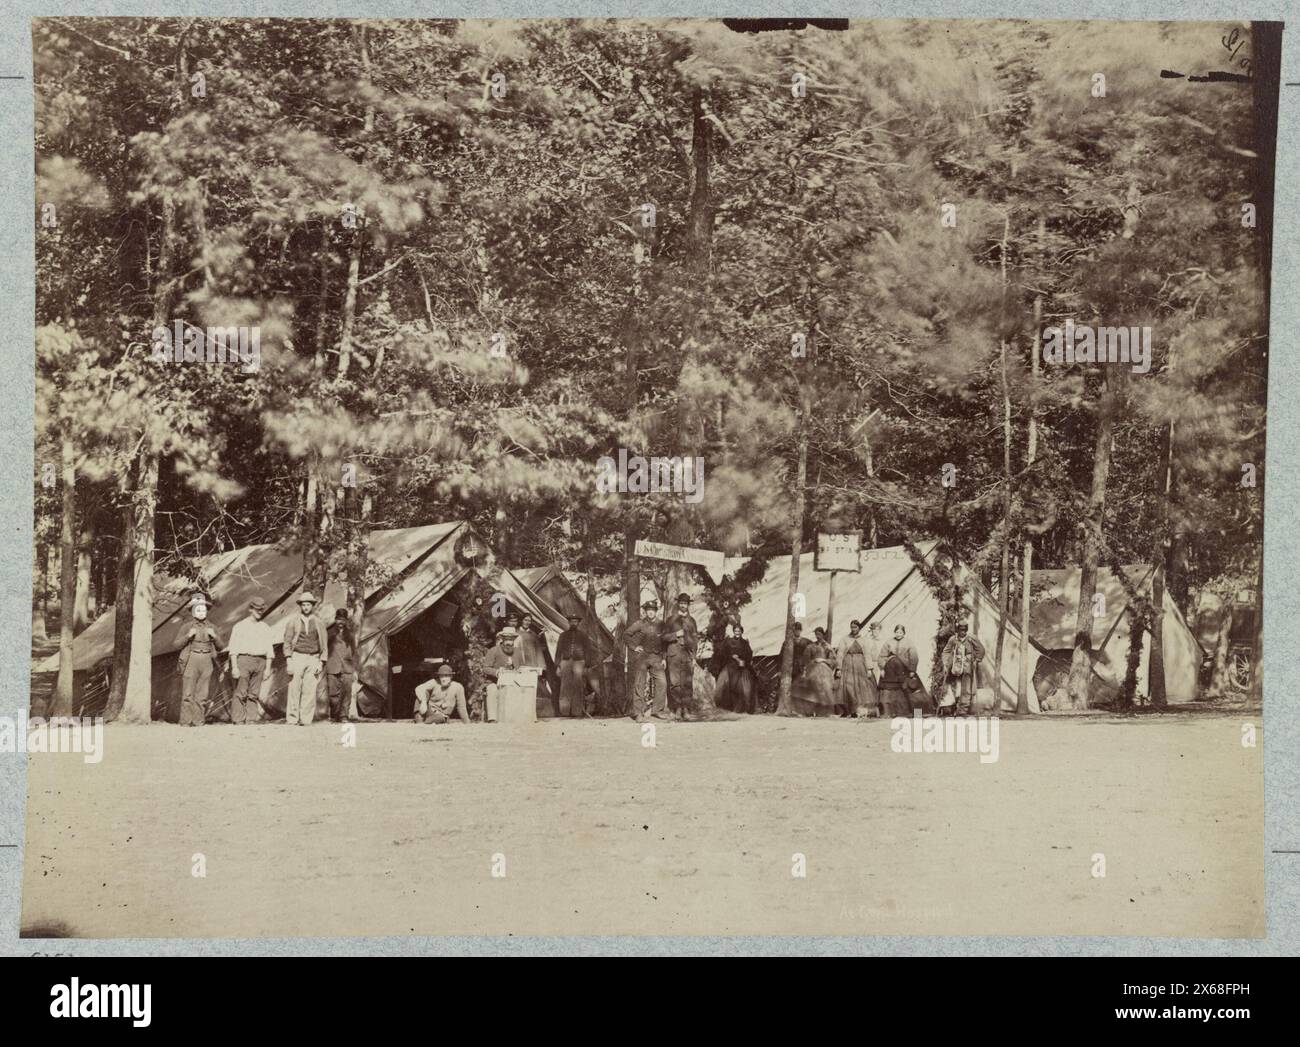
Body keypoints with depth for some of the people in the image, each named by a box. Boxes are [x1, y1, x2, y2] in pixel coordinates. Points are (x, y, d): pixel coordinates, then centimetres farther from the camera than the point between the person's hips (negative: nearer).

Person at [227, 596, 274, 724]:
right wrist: (234, 667, -9)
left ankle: (251, 720, 0)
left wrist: (267, 669, 7)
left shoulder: (265, 628, 17)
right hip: (243, 660, -3)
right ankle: (238, 721, -9)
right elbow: (233, 649, 0)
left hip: (260, 661, 3)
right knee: (240, 693, -9)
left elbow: (269, 650, 15)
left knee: (254, 694, 0)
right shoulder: (240, 626, 7)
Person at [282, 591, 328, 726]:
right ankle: (292, 720, -3)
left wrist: (321, 663, 3)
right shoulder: (293, 621, 6)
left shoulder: (319, 623, 11)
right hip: (297, 658, -1)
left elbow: (324, 644, 12)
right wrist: (289, 661, -6)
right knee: (294, 690, -6)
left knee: (310, 691, -5)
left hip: (313, 659, 1)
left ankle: (305, 720, -3)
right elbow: (287, 641, 4)